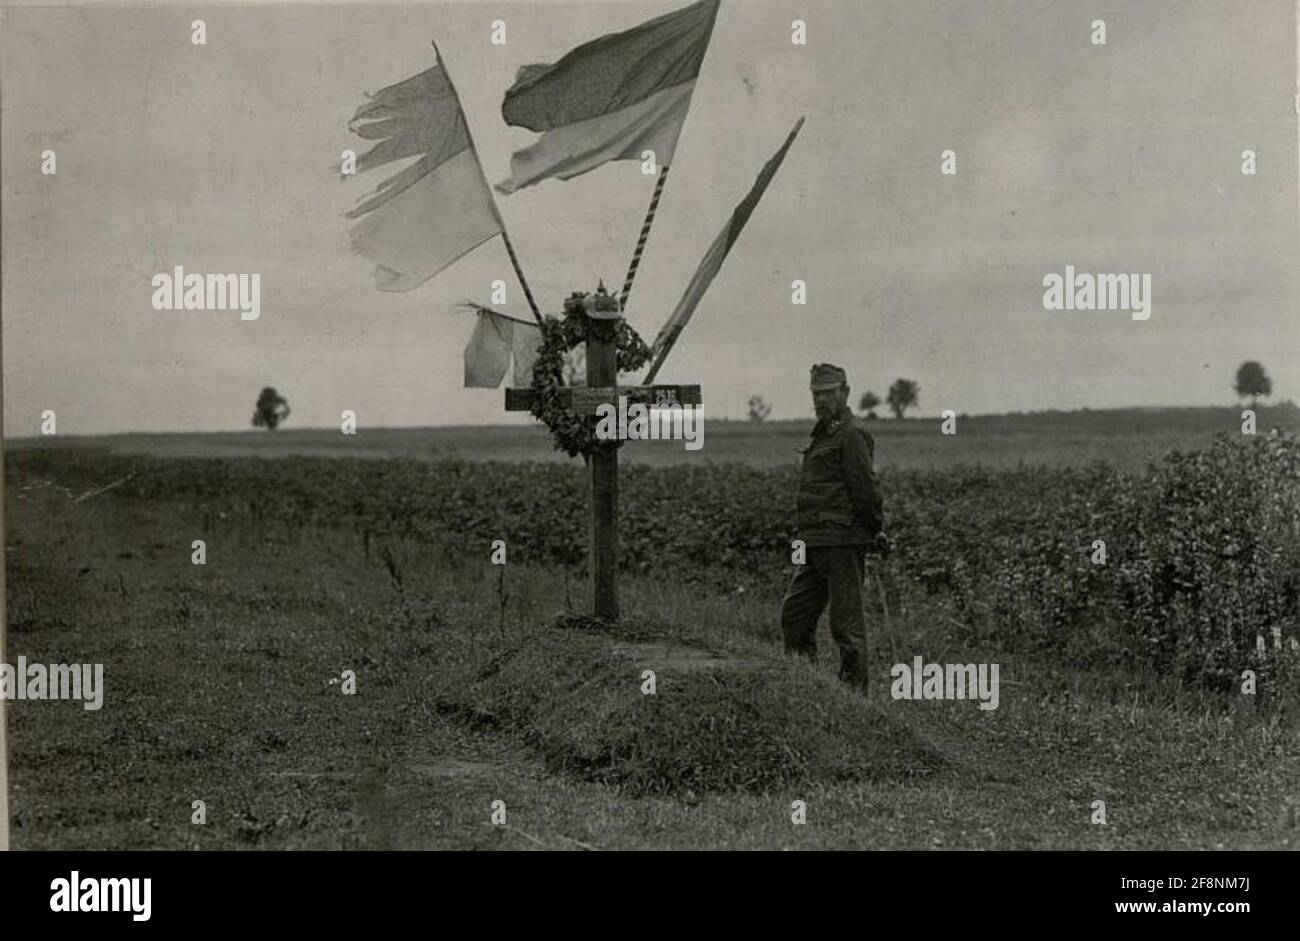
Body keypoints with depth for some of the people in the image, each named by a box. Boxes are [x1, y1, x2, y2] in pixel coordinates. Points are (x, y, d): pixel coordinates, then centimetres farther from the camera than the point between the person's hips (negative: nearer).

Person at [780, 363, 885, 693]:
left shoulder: (852, 433, -11)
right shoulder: (824, 433, 20)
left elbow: (865, 487, -16)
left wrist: (875, 530, -10)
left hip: (842, 542, -10)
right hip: (816, 543, 10)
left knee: (846, 622, -6)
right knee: (795, 612, 12)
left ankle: (856, 691, 0)